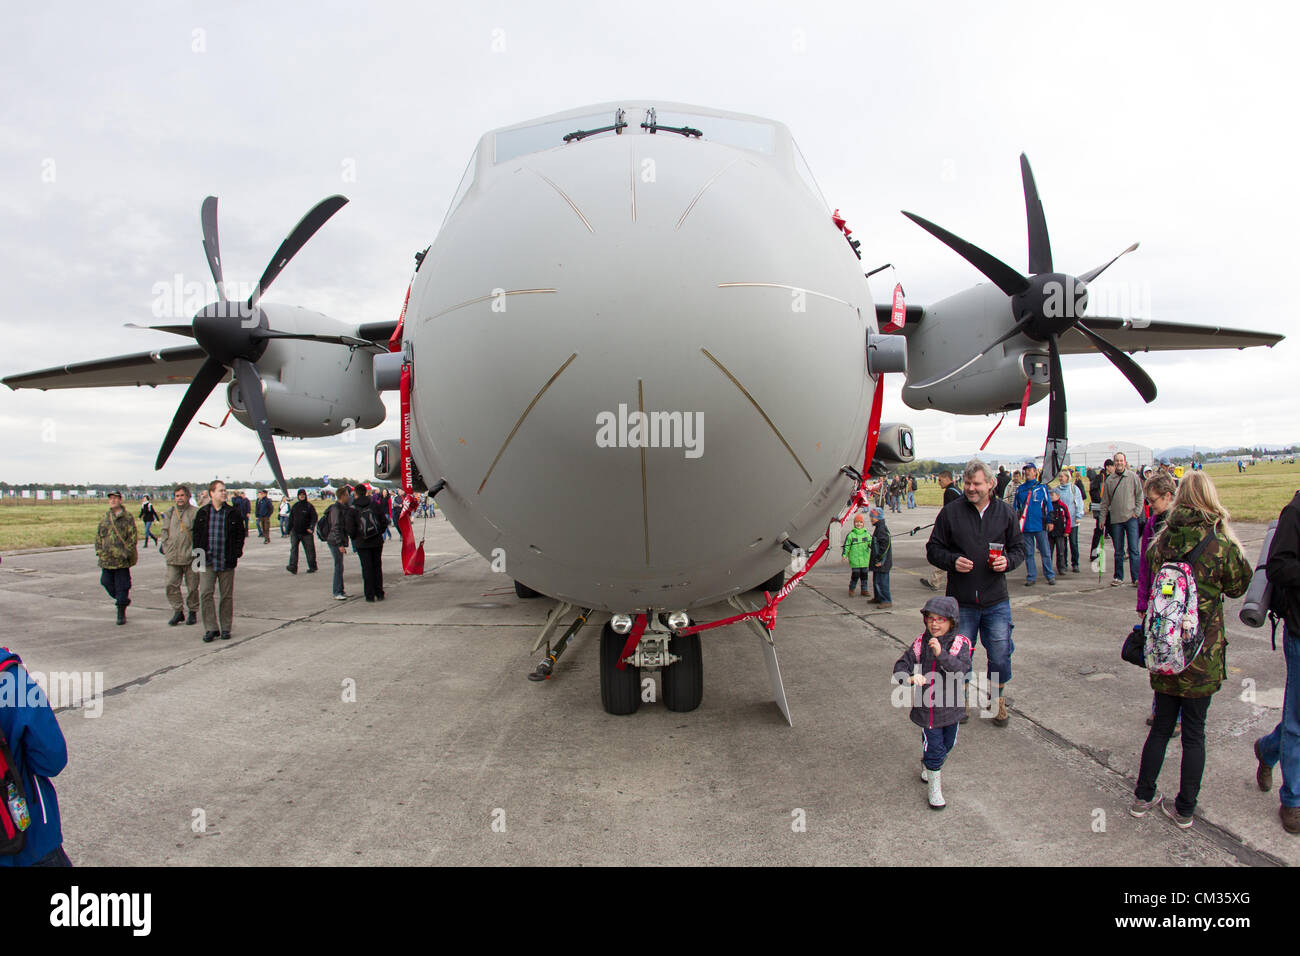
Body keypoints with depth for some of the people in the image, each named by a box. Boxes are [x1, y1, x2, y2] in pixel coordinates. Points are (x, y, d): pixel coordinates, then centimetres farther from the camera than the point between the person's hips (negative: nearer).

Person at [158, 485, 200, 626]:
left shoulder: (195, 512, -3)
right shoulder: (170, 512, 13)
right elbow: (165, 531, 19)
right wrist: (164, 546, 8)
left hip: (190, 556, -4)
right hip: (173, 557, 4)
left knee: (192, 587, 4)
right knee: (171, 585, -4)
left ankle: (193, 612, 18)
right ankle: (178, 611, 7)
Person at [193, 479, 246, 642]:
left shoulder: (233, 513, 2)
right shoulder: (203, 513, 5)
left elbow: (241, 534, 7)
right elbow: (196, 534, 11)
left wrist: (237, 553, -1)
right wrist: (199, 554, 3)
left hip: (226, 562, 0)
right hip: (207, 561, 0)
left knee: (227, 595, 6)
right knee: (206, 594, -8)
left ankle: (225, 628, 17)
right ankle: (211, 628, -1)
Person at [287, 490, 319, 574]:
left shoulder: (309, 506, -3)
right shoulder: (295, 506, 9)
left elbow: (314, 518, -9)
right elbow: (291, 518, 16)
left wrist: (311, 528, -24)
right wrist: (289, 530, 13)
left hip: (306, 533, -3)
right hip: (295, 532, 3)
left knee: (309, 550, 5)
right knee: (293, 549, -9)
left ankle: (312, 567, 17)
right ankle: (293, 567, -15)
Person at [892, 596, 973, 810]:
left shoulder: (960, 644, -11)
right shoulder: (920, 643, -6)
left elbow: (962, 670, -26)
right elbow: (901, 666, -7)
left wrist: (941, 654, -40)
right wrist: (910, 678, -28)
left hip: (951, 706, 1)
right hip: (926, 706, -1)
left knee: (947, 744, 20)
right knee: (933, 746, 1)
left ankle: (928, 765, 49)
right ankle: (934, 788, 18)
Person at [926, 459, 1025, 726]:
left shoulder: (1005, 512, 5)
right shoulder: (950, 512, -1)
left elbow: (1019, 548, 13)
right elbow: (933, 549, 4)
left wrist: (1008, 561, -8)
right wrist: (953, 561, -15)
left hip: (996, 601, 1)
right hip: (961, 602, -1)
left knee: (1000, 656, 4)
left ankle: (997, 699, 27)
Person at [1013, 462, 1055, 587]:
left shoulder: (1041, 488, 3)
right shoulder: (1020, 489, 10)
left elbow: (1048, 505, 4)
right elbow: (1016, 508, 15)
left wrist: (1049, 521, -1)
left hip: (1040, 526, -2)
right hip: (1025, 527, 3)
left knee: (1045, 552, 1)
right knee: (1028, 553, 6)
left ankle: (1050, 576, 11)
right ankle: (1031, 577, 13)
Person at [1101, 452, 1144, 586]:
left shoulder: (1133, 477, 1)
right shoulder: (1109, 480, 6)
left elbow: (1139, 496, 6)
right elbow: (1105, 501, 10)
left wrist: (1137, 512, -4)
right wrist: (1103, 518, 6)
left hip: (1131, 518, -2)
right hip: (1115, 519, 2)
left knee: (1133, 549, -6)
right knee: (1118, 551, 9)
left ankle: (1136, 578, -3)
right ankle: (1118, 577, 18)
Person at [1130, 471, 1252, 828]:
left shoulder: (1161, 541, -4)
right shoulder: (1221, 544, -12)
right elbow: (1238, 587, 3)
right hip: (1203, 651, -3)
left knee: (1161, 726, 17)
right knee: (1194, 733, 10)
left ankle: (1143, 797, 25)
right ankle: (1184, 810, 19)